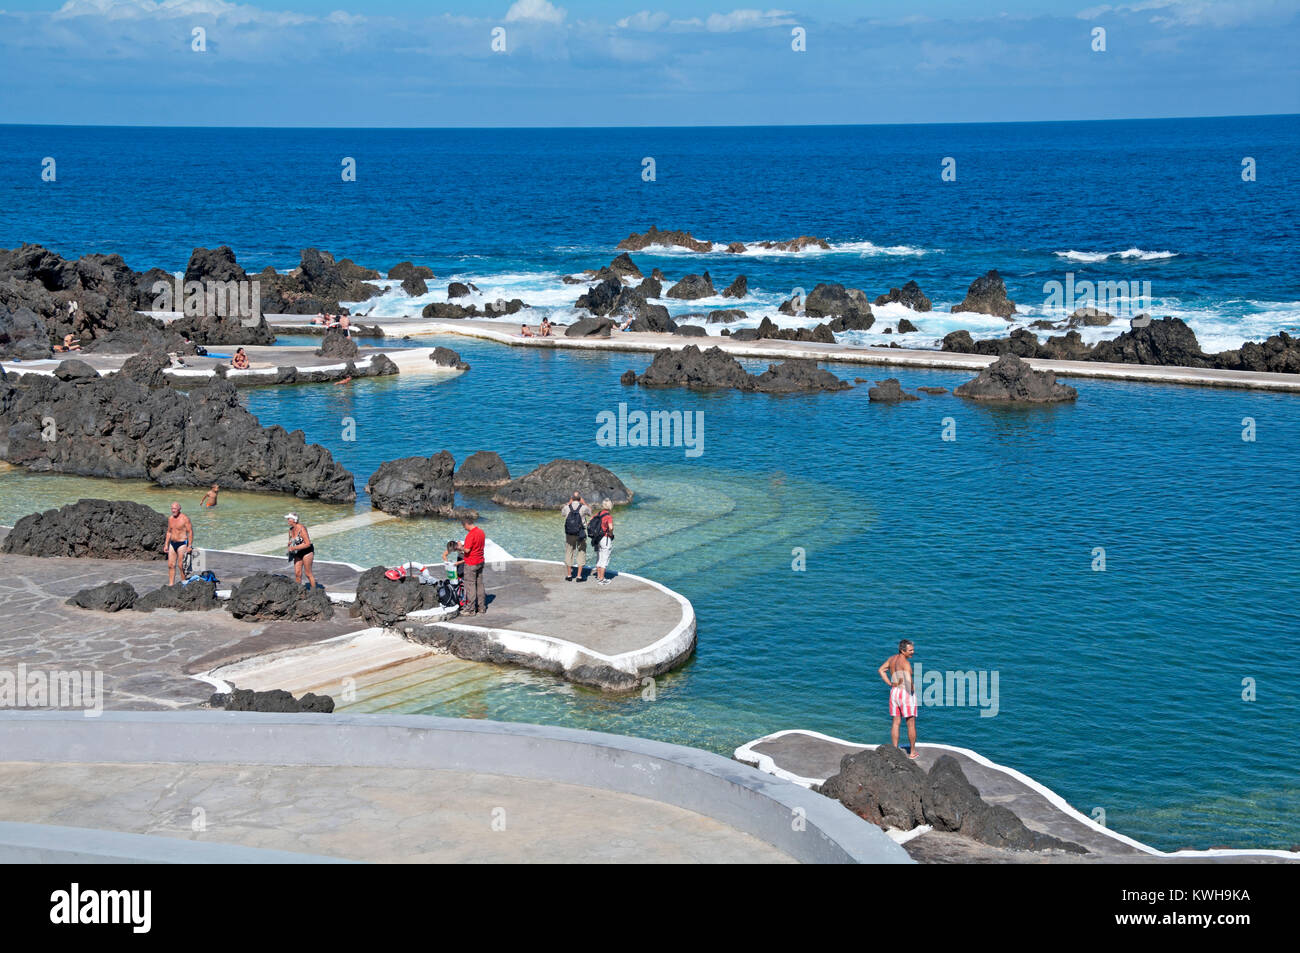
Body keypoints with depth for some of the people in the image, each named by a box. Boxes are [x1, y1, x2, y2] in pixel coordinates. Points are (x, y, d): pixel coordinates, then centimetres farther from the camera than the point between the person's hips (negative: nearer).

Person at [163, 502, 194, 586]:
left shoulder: (185, 518, -12)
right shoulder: (170, 518, 9)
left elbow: (190, 532, -12)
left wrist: (190, 546, -17)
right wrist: (166, 545, 15)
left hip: (182, 543, -7)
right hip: (172, 544, 7)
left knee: (181, 565, -7)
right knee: (171, 565, 4)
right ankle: (171, 584, 9)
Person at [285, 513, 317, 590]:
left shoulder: (302, 529, -22)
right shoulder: (291, 529, 2)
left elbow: (308, 544, -25)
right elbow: (290, 541, 18)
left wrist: (295, 548, -25)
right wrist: (289, 547, -5)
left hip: (307, 552, -7)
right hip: (298, 553, 7)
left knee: (308, 573, -3)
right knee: (297, 573, 3)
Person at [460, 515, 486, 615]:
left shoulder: (470, 535, -21)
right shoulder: (481, 532, 7)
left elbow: (467, 550, -26)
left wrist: (461, 547, -5)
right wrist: (464, 546, 15)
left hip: (471, 564, -9)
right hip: (480, 561, 9)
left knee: (470, 586, -2)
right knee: (479, 584, 14)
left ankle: (471, 609, 1)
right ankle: (482, 607, 19)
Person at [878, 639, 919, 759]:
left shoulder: (892, 658, 4)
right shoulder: (906, 663, -21)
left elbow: (881, 670, 16)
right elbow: (908, 680, -34)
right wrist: (911, 689, -13)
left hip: (894, 691, 7)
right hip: (906, 694, -7)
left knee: (896, 723, 13)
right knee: (911, 724, 6)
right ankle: (912, 752, 14)